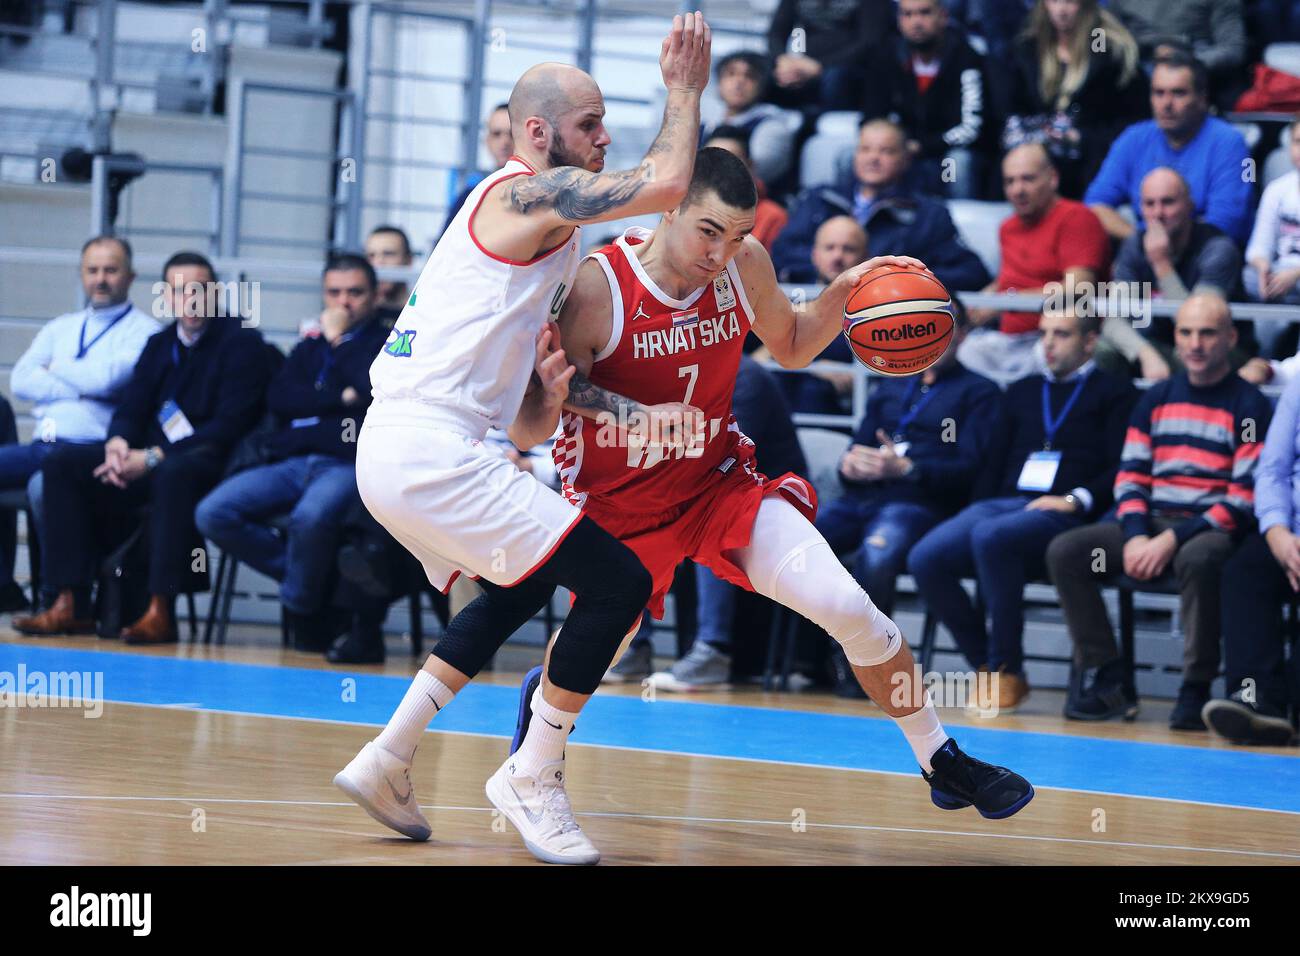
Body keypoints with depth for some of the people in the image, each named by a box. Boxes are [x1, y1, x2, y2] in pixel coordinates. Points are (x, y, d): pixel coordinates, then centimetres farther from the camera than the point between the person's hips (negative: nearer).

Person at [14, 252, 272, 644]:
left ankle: (160, 610, -40)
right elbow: (131, 409, 14)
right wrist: (118, 443, -13)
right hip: (153, 458, 7)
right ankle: (71, 605, -17)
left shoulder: (242, 343, -5)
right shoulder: (159, 344, 17)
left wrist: (154, 457, -21)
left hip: (210, 462, -7)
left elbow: (230, 425, -15)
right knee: (62, 464, -10)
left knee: (174, 473, -41)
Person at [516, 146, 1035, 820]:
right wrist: (554, 391, -42)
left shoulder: (745, 265, -10)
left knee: (846, 606, -14)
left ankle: (942, 764, 2)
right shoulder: (595, 287, -25)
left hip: (720, 480, 3)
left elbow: (790, 348, 12)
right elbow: (535, 426, -19)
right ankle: (542, 690, 51)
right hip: (617, 503, -3)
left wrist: (843, 294, -7)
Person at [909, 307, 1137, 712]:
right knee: (925, 558, -23)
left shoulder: (1114, 393, 12)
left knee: (992, 537, -38)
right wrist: (973, 511, 6)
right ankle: (986, 665, -11)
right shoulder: (1022, 392, 30)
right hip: (1001, 504, 6)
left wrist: (1076, 499, -16)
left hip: (1062, 515, -6)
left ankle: (1007, 672, -27)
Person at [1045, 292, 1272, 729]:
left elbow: (1244, 498, -9)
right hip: (1150, 525, 5)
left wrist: (1173, 539, -19)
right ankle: (1107, 679, -13)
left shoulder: (1249, 406, -2)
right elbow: (1131, 476, 12)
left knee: (1197, 559, -40)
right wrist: (1135, 536, -9)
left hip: (1211, 529, -5)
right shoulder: (1157, 399, 15)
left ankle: (1196, 688, -26)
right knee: (1064, 552, -17)